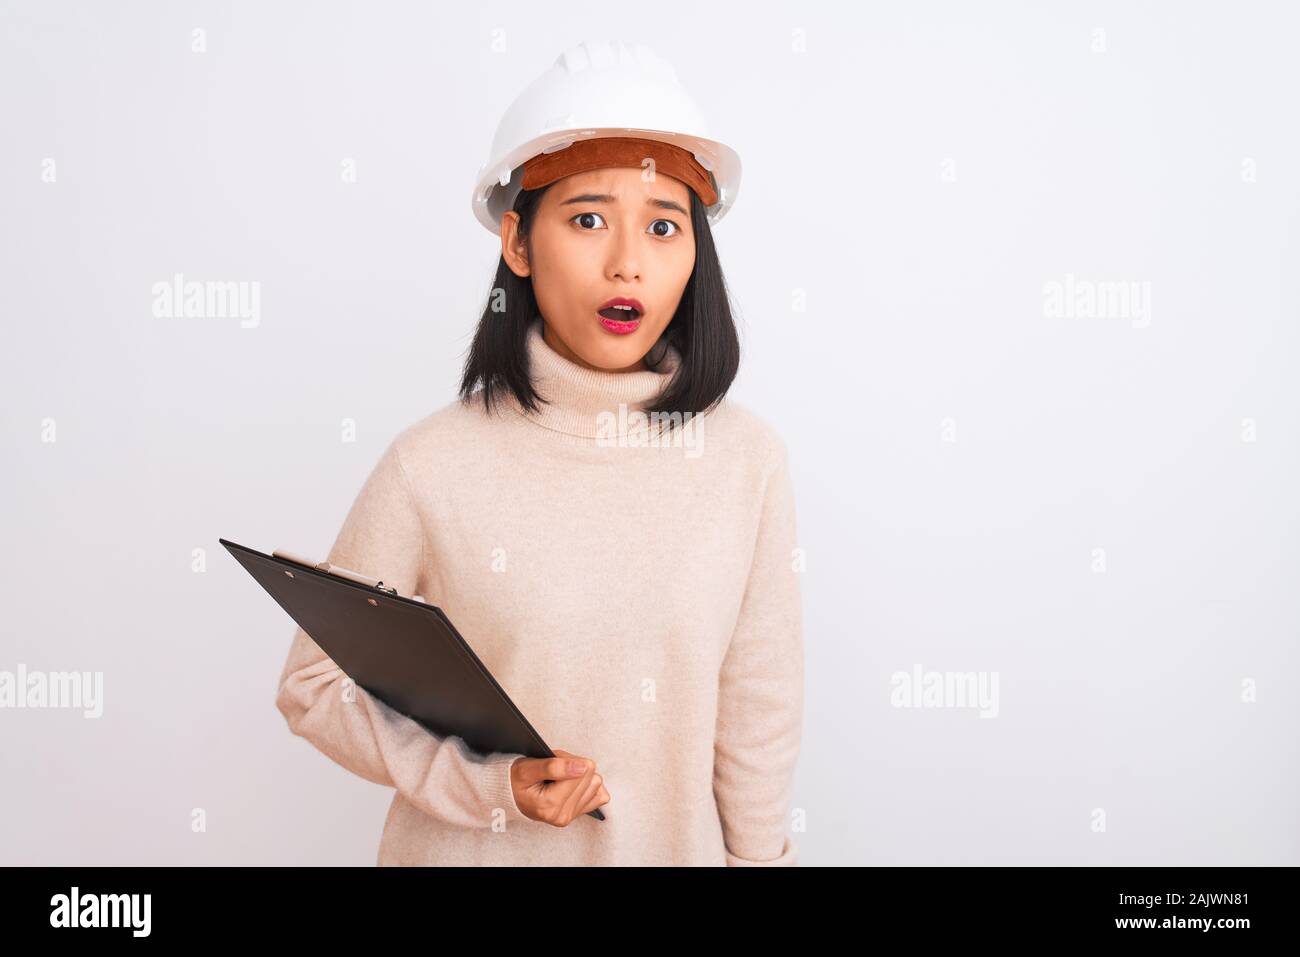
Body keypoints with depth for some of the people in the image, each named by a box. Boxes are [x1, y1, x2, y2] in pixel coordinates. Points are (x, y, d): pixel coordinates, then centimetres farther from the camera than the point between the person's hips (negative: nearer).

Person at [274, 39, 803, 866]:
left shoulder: (747, 458, -12)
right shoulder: (434, 466, -16)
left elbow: (759, 714, -5)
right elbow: (316, 684, -7)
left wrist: (757, 852, 0)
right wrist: (485, 784, -18)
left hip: (676, 844, 2)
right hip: (473, 847, -1)